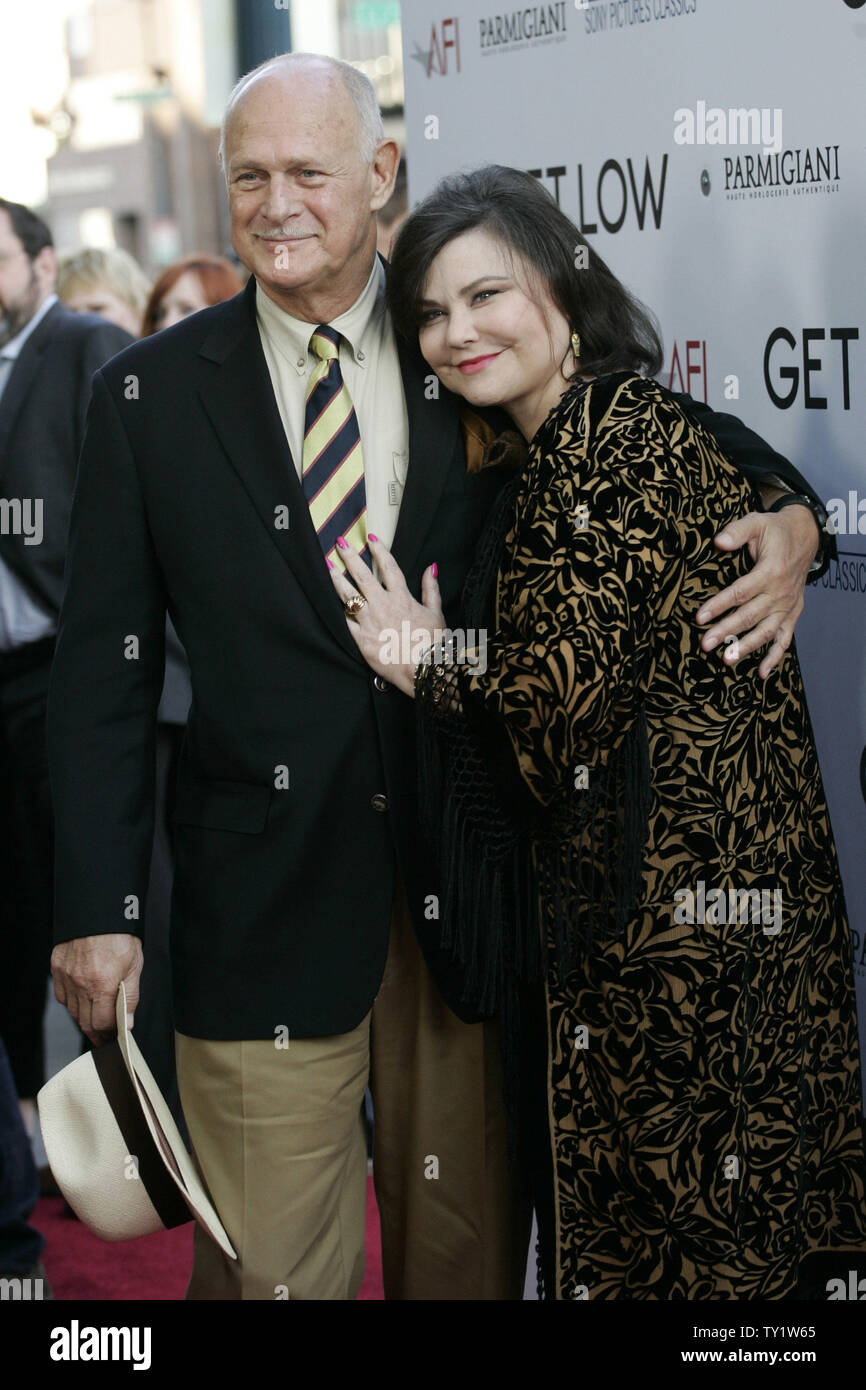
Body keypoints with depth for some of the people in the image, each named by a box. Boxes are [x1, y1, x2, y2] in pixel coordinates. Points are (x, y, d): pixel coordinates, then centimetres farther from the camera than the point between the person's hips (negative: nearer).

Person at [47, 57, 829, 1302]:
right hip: (264, 905, -1)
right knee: (270, 1266, 1)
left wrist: (787, 514, -8)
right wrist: (98, 909, -4)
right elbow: (105, 670, 2)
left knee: (470, 1246, 13)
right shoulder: (151, 396, 2)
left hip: (468, 883, 1)